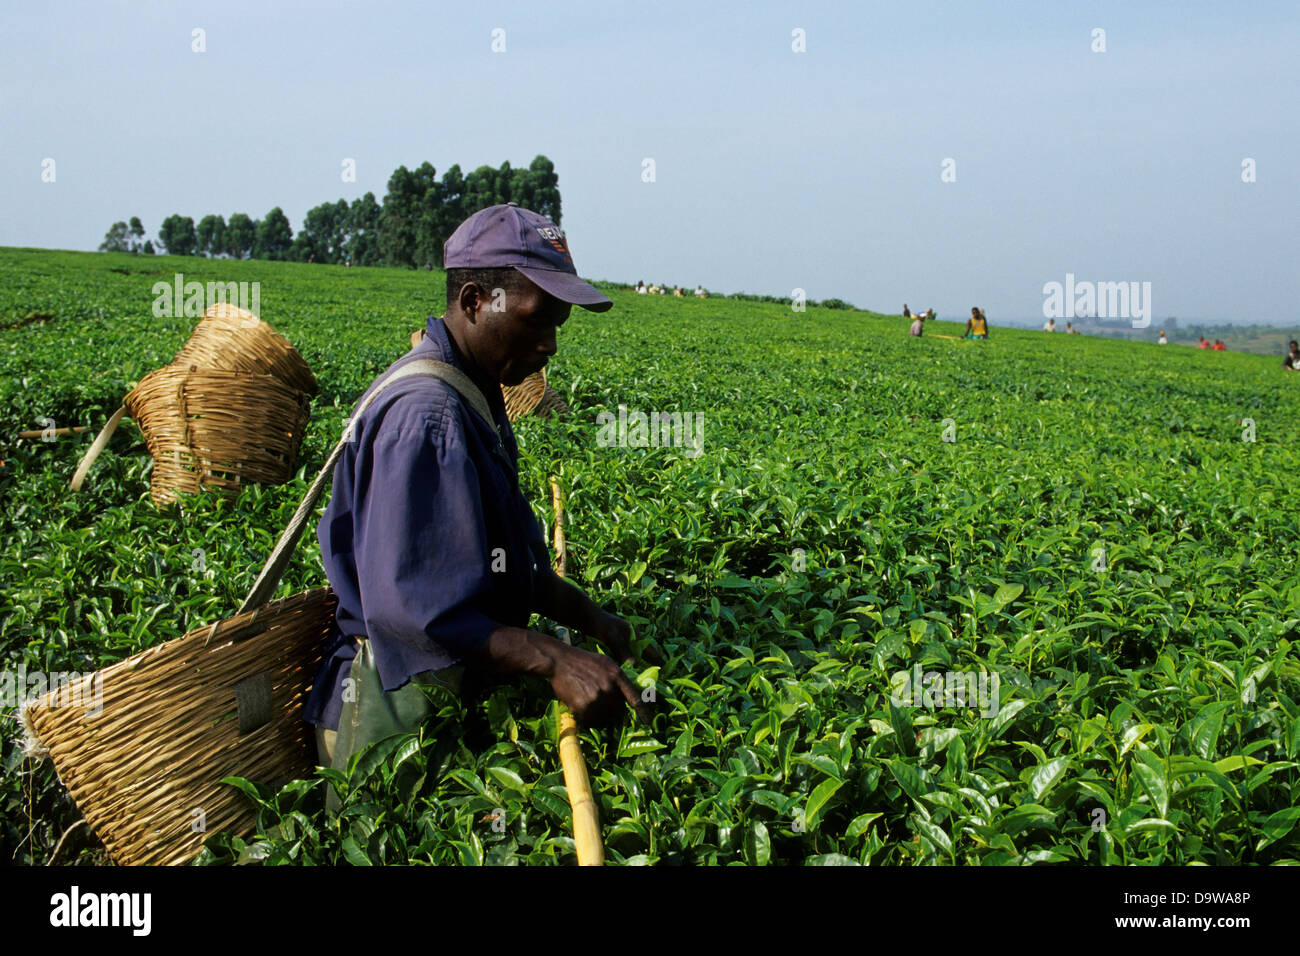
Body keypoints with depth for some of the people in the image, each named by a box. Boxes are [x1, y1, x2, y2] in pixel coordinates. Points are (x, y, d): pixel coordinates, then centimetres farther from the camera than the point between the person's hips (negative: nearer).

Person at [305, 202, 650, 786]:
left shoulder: (473, 398, 10)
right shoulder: (424, 415, -24)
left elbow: (509, 559, 15)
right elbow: (407, 606, -30)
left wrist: (593, 622, 5)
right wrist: (553, 660, -32)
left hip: (453, 691, 10)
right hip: (398, 711, -10)